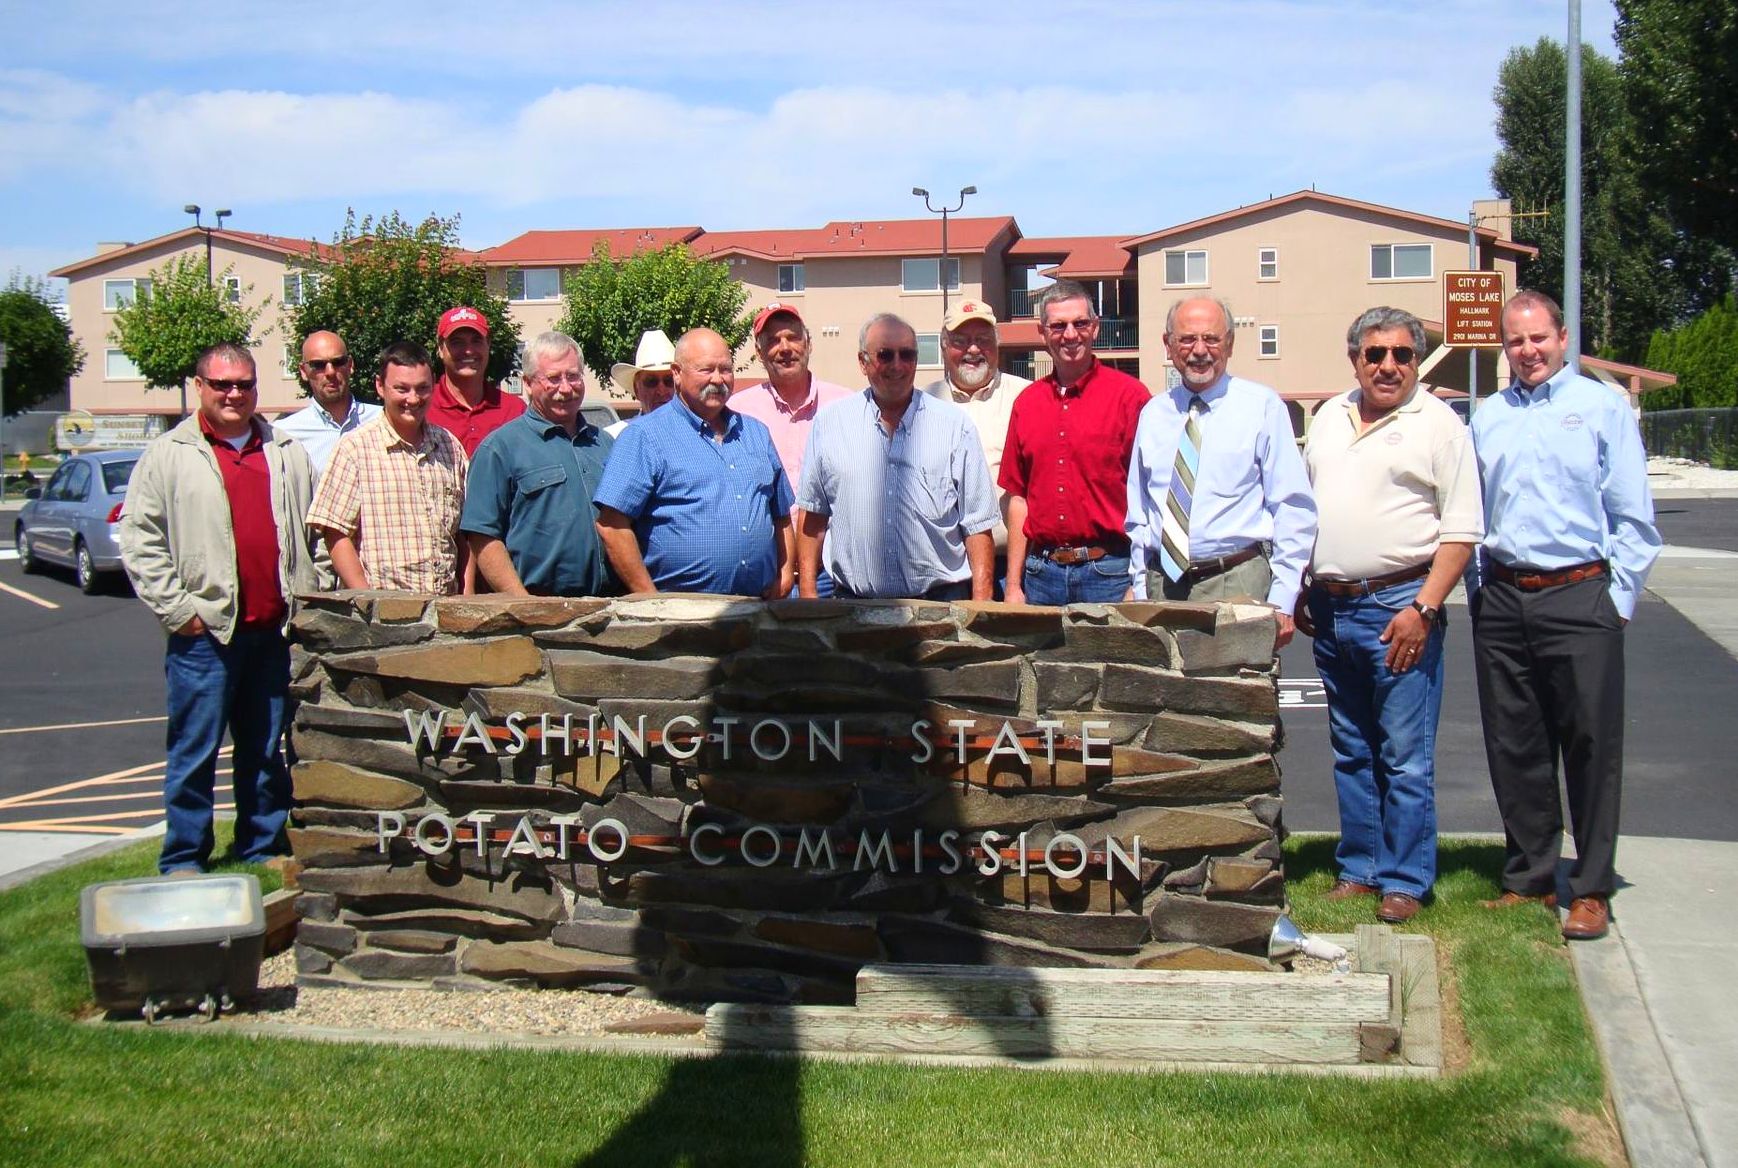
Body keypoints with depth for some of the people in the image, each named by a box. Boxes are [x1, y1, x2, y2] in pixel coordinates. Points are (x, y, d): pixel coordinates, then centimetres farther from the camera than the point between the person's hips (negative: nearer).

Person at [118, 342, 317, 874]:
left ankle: (264, 850, 23)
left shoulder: (288, 454, 13)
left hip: (275, 630, 4)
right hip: (205, 632, -4)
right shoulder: (169, 455, 1)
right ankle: (183, 863, 10)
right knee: (194, 753, 1)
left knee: (266, 751, 12)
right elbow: (138, 538, -3)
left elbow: (315, 530, 17)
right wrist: (176, 607, -8)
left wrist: (307, 601, 7)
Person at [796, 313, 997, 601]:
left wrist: (981, 606, -5)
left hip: (939, 602, -1)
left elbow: (977, 524, 2)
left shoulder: (955, 424, 4)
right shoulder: (830, 422, 8)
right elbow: (812, 514, 11)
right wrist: (808, 594, 5)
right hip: (853, 605, 1)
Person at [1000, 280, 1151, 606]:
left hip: (1108, 570, -4)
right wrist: (1013, 585, 8)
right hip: (1041, 574, 4)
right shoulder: (1027, 402, 11)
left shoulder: (1129, 395, -3)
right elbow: (1018, 497, 12)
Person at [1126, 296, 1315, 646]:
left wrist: (1281, 602, -8)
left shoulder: (1262, 407, 0)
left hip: (1237, 590, -3)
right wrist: (1140, 591, 11)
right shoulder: (1154, 414, 12)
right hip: (1162, 585, 4)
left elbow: (1294, 510, -3)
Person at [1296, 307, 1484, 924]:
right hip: (1331, 608, 6)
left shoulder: (1438, 423, -4)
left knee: (1405, 756, -3)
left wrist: (1423, 608, -16)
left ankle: (1404, 880, 6)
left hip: (1399, 607, -6)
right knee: (1351, 752, 13)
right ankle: (1358, 868, 22)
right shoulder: (1330, 416, 14)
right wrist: (1301, 592, 12)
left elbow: (1462, 528, -8)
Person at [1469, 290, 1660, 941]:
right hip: (1501, 601, 4)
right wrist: (1480, 591, 10)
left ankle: (1591, 889, 8)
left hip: (1579, 597, -4)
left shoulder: (1602, 406, 3)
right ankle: (1529, 878, 21)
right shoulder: (1487, 417, 14)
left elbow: (1633, 517, 0)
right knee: (1513, 749, 9)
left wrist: (1619, 597, -5)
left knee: (1591, 748, -1)